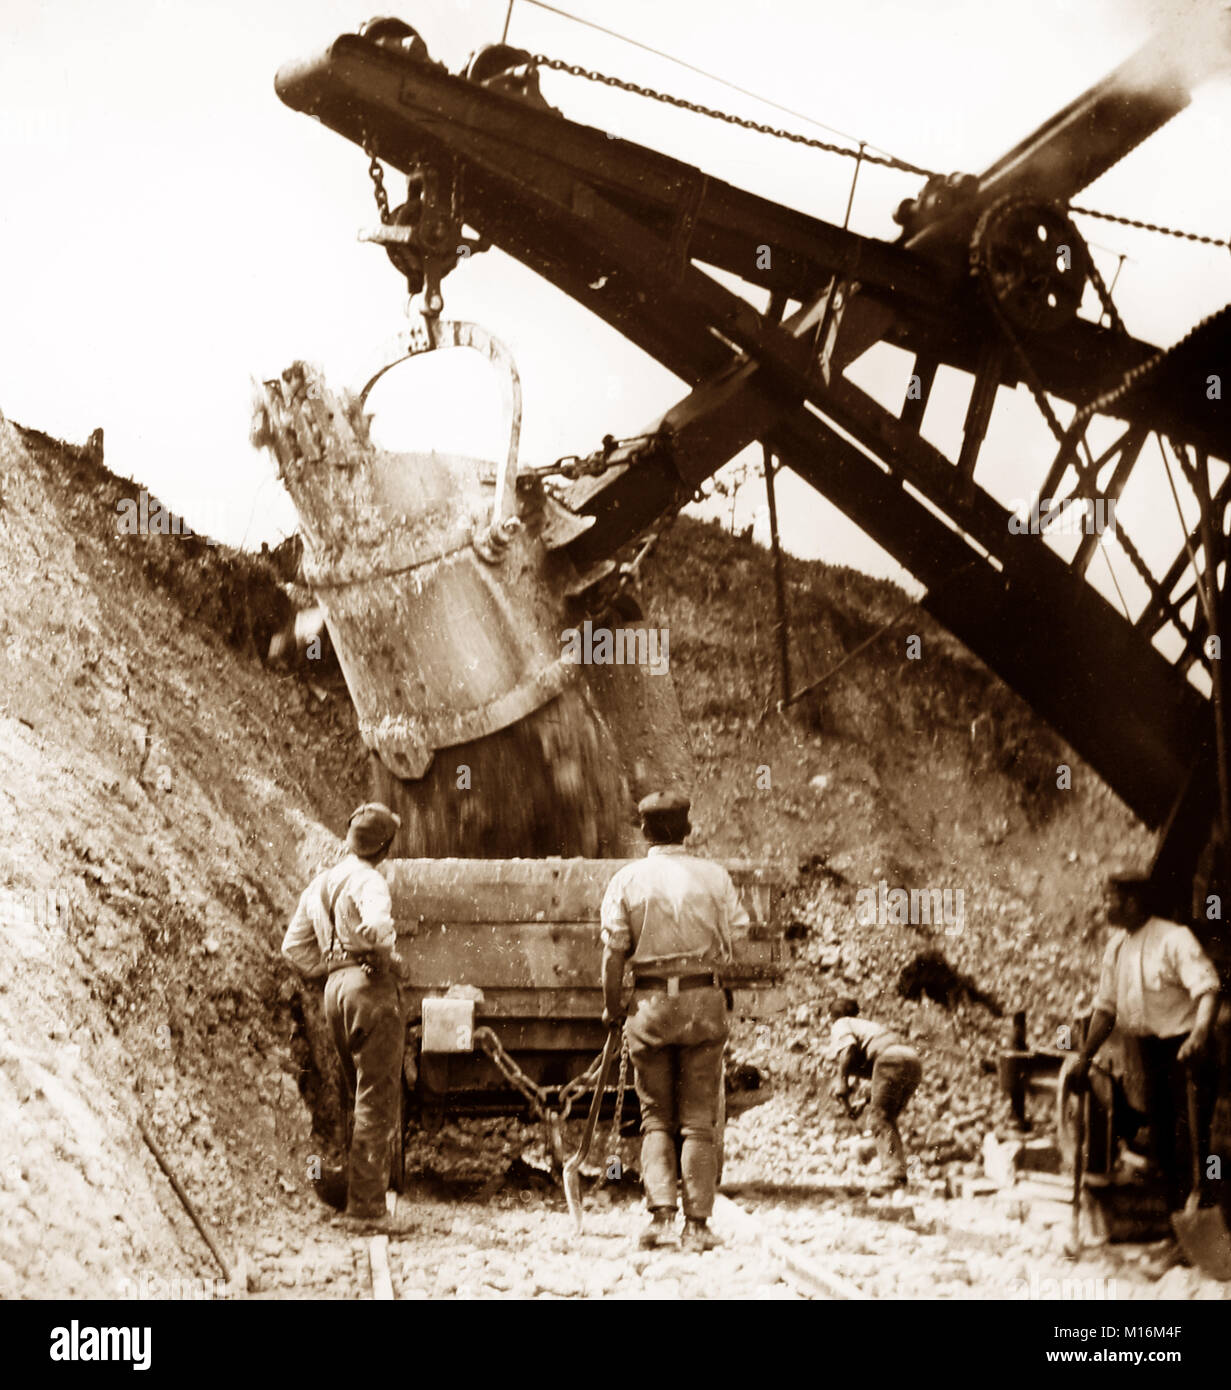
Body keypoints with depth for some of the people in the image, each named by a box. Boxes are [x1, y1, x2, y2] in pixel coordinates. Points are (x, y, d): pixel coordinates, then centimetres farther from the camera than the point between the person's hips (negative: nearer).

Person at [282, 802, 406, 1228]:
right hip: (371, 985, -8)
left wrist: (328, 970, 16)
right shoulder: (368, 881, -11)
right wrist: (386, 945, -10)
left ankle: (361, 1192, 24)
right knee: (378, 1100, -4)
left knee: (360, 1095, 20)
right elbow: (375, 926, -30)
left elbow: (294, 945, 18)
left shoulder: (319, 884, 15)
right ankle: (365, 1204, -5)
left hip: (335, 988, 8)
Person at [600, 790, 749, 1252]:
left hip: (650, 1001, 0)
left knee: (655, 1117, 10)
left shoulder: (628, 879, 0)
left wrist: (611, 1006, 10)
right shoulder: (715, 876, 2)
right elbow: (737, 945, -1)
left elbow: (614, 952, -1)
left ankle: (661, 1213, -3)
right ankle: (697, 1223, 4)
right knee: (698, 1120, 5)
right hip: (705, 998, 0)